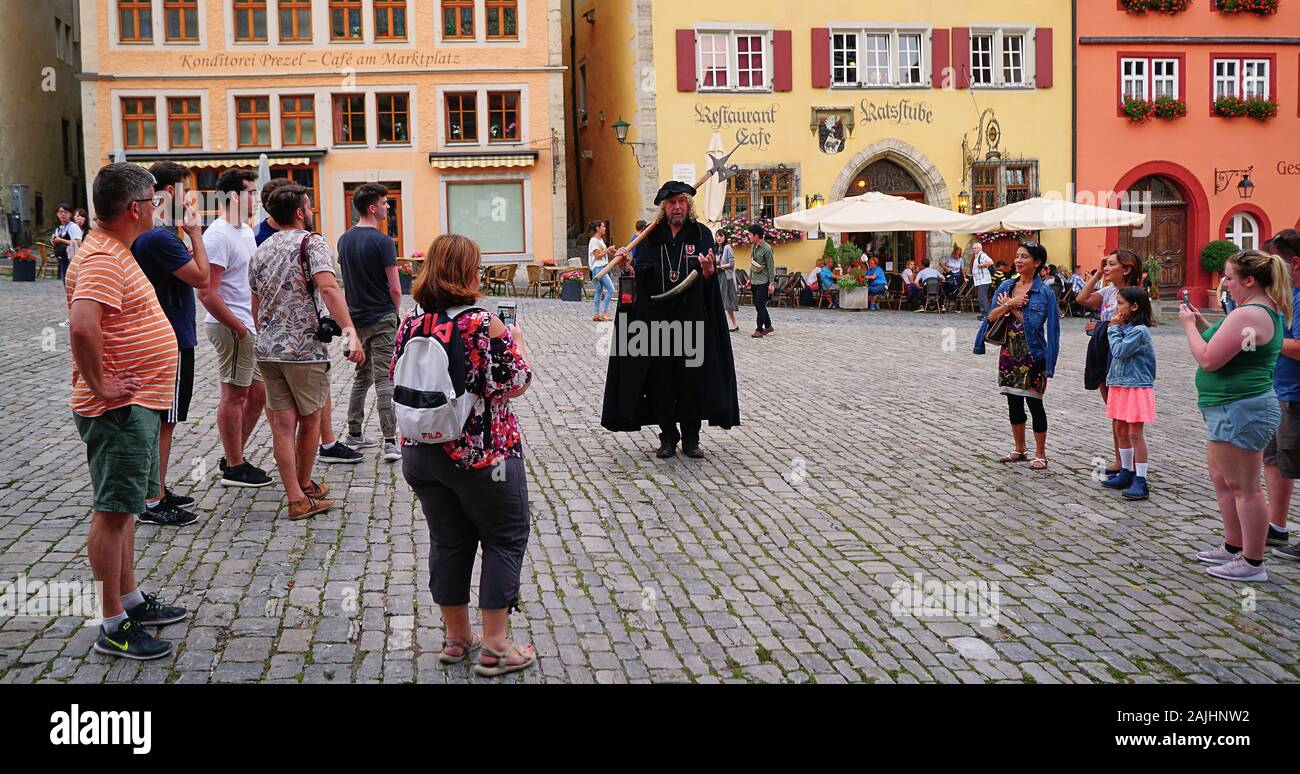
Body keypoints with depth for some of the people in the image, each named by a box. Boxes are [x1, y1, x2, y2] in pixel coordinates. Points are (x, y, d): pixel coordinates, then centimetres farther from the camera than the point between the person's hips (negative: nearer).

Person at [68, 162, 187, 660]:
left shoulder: (114, 252, 13)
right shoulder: (102, 259, -20)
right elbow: (82, 326, -34)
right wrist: (100, 385, -25)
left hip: (137, 407, 11)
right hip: (119, 410, -11)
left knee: (123, 506, 18)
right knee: (112, 510, -4)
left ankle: (131, 600, 30)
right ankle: (114, 627, 3)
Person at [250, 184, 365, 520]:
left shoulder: (261, 250, 14)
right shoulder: (312, 242, -7)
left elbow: (256, 303, 19)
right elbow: (328, 287, -24)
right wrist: (350, 331, -31)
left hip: (267, 350, 6)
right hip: (304, 349, -6)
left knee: (283, 423, 4)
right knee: (310, 418, 12)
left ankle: (296, 498, 5)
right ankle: (304, 486, 26)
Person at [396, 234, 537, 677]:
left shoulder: (410, 324, -1)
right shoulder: (484, 324, -17)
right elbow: (516, 384, -11)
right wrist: (517, 341, 5)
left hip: (422, 453, 5)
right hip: (482, 455, -5)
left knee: (448, 541, 16)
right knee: (505, 538, 9)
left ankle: (456, 637, 28)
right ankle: (495, 646, 10)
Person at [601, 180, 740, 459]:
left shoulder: (701, 233, 3)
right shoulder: (651, 236, 8)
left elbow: (709, 278, -4)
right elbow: (639, 274, 7)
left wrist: (708, 270, -26)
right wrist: (628, 267, -13)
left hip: (692, 318, -1)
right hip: (656, 317, 1)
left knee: (692, 377, 1)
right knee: (661, 377, 4)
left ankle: (691, 437, 12)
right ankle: (668, 436, 15)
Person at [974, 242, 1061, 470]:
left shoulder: (1044, 293, -9)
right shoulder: (1006, 286, 6)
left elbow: (1032, 323, -17)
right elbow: (991, 317, 0)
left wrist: (1012, 307, -12)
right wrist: (1009, 304, -14)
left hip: (1032, 355, -5)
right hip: (1009, 354, 5)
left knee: (1034, 403, 2)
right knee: (1014, 403, 12)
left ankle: (1040, 454, 13)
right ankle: (1020, 450, 25)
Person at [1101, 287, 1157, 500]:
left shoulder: (1139, 330, -15)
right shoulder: (1124, 328, 12)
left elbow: (1119, 351, -20)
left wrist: (1114, 328, -11)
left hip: (1137, 388, -9)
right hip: (1120, 386, 9)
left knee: (1135, 433, -7)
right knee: (1121, 431, 15)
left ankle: (1140, 481, -4)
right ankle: (1127, 473, 26)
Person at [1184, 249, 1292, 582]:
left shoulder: (1247, 315, -22)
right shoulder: (1269, 311, 13)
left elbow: (1208, 360, -23)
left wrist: (1189, 325, -10)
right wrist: (1202, 324, 10)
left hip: (1238, 411, -11)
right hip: (1237, 409, 11)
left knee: (1244, 488, -3)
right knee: (1222, 479, 21)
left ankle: (1252, 564, 6)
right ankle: (1233, 548, 33)